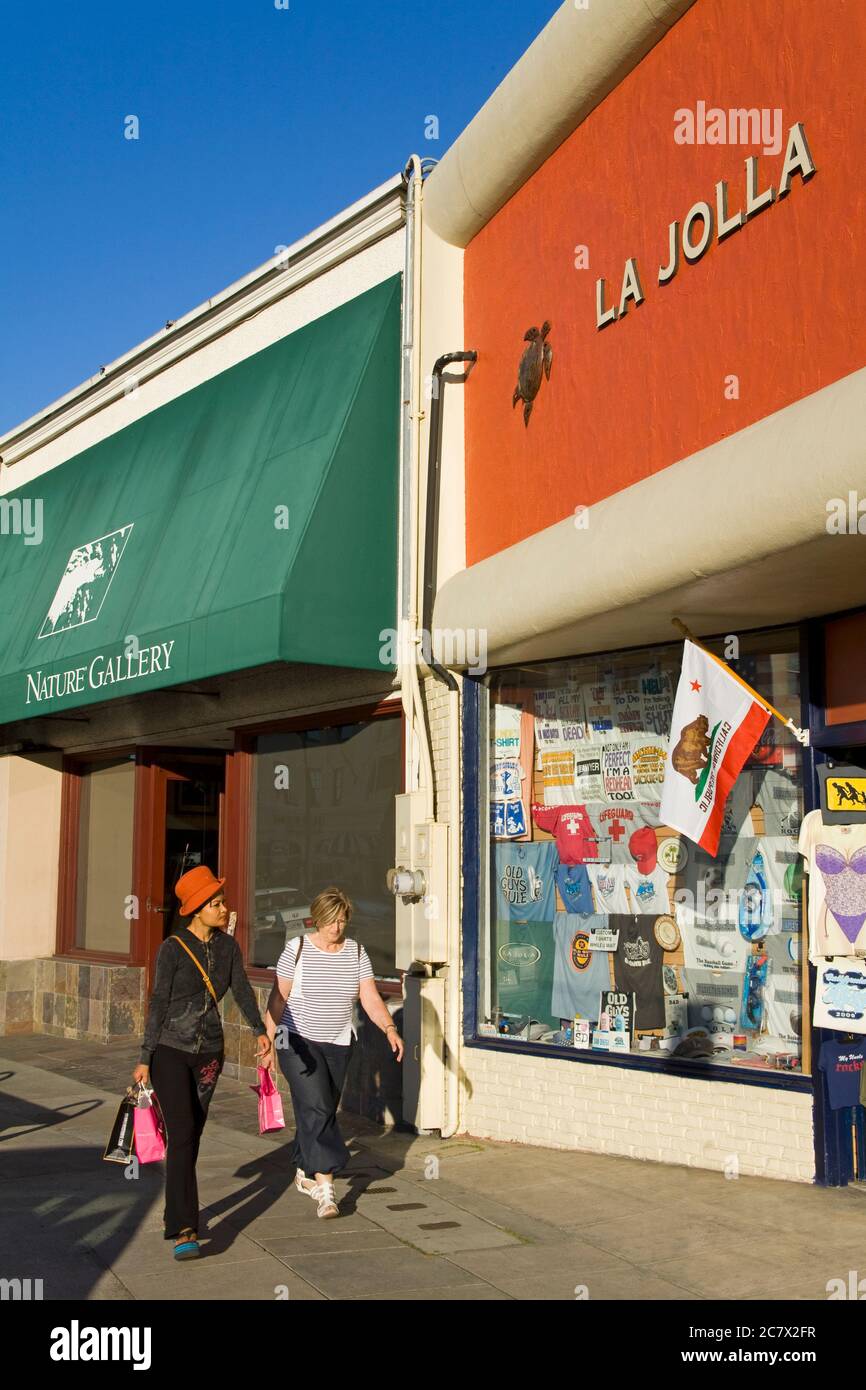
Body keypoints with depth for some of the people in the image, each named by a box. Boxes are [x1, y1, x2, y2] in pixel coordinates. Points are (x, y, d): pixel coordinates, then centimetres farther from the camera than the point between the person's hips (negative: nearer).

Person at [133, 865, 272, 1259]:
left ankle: (179, 1210, 28)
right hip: (170, 1052, -5)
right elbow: (159, 1003, -9)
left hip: (209, 1053, 5)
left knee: (193, 1137, 12)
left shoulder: (228, 946, 3)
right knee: (182, 1135, -14)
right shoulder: (172, 948, -11)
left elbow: (242, 991, -5)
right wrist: (145, 1059, -8)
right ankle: (183, 1230, -16)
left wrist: (261, 1032, -21)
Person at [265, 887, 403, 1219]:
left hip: (338, 1045, 4)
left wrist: (390, 1029, -20)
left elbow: (371, 999, -5)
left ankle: (305, 1173, 32)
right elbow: (278, 998, -7)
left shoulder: (356, 952, 0)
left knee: (322, 1111, 12)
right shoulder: (297, 949, -9)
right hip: (298, 1042, -4)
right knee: (317, 1108, -15)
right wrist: (266, 1040, -13)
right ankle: (324, 1186, -16)